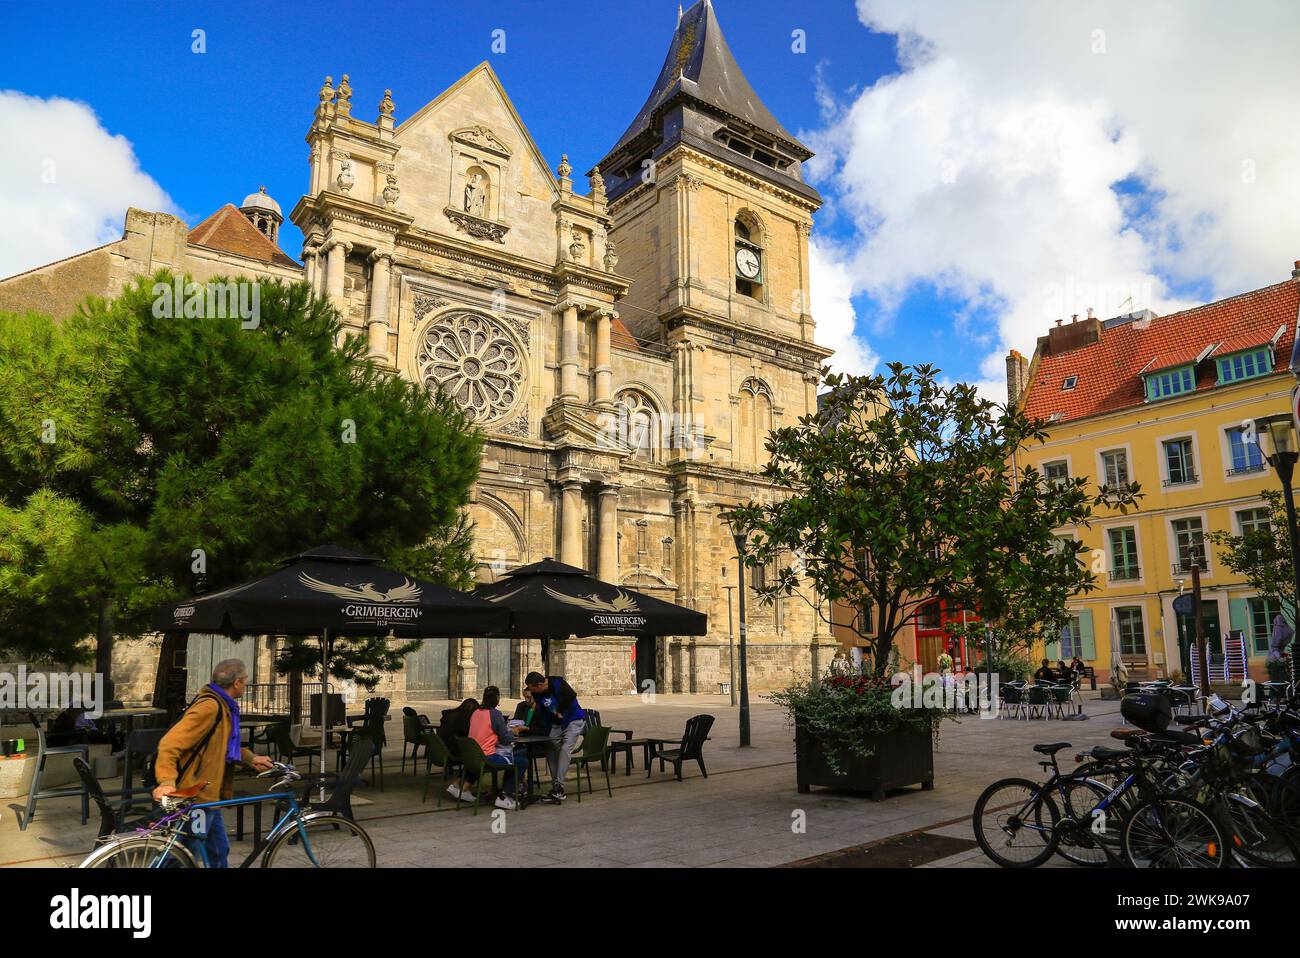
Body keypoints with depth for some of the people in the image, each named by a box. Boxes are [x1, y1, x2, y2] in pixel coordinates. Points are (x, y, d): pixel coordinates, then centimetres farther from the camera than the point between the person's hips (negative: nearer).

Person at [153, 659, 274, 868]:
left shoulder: (223, 705, 11)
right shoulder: (209, 706, -22)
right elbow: (170, 744, -30)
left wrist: (251, 758, 16)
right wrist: (167, 781, -39)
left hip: (208, 796, 10)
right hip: (195, 798, -10)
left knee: (219, 852, 20)